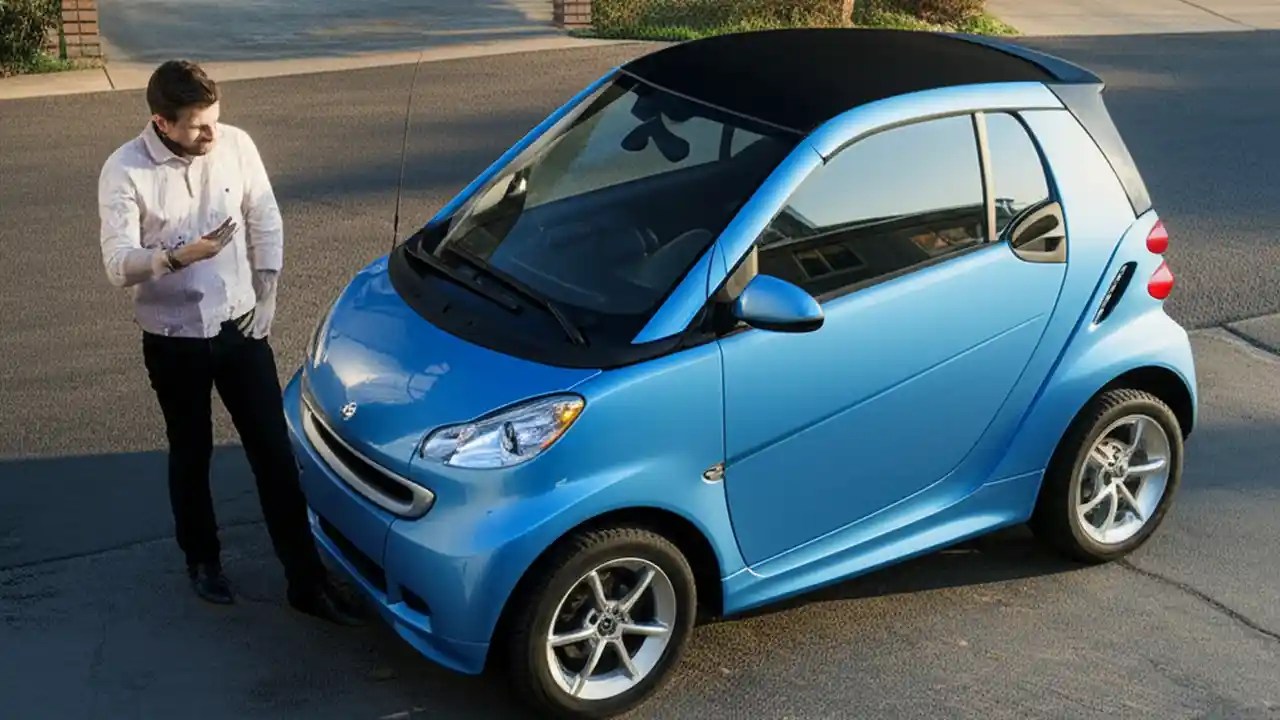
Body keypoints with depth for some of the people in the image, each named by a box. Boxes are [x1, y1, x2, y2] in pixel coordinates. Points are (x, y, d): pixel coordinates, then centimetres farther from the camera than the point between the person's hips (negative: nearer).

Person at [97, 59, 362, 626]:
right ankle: (202, 559, 36)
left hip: (240, 327, 2)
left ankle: (306, 580, 9)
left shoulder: (236, 145, -6)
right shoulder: (125, 171, -15)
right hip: (174, 341, -2)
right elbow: (118, 265, -21)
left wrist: (266, 299, 1)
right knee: (191, 455, 13)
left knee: (274, 453, 2)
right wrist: (178, 257, -39)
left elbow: (266, 223, 6)